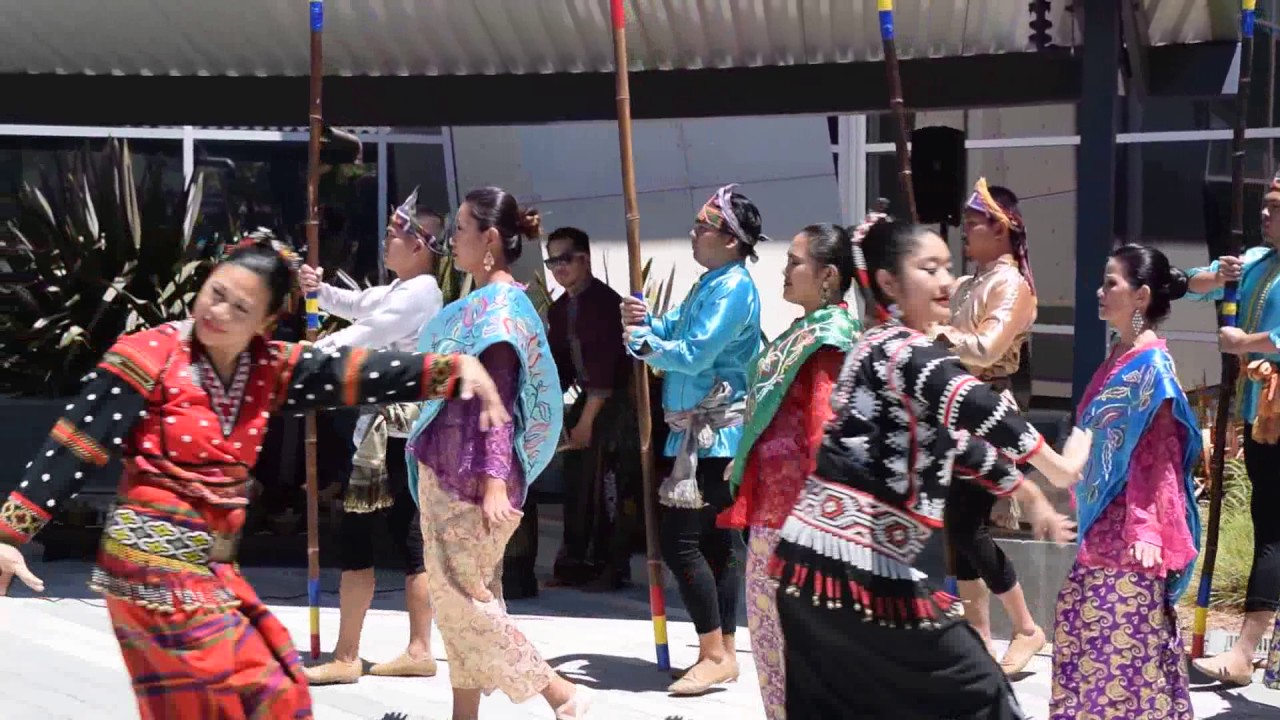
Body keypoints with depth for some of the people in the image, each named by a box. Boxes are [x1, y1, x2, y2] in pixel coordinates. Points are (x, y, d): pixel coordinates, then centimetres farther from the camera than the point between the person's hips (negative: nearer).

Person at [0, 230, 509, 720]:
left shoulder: (269, 369, 5)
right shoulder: (149, 358, -11)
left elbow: (357, 373, -5)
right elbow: (71, 449, -11)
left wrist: (457, 368, -16)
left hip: (210, 565, 7)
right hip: (155, 560, -6)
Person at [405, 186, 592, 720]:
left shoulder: (497, 306, -14)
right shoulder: (480, 304, 13)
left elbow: (497, 400, -21)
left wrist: (494, 482, -26)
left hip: (471, 475, -9)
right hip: (449, 470, 9)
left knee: (460, 597, -6)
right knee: (459, 598, 11)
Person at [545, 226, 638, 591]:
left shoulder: (605, 302, -15)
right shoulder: (560, 309, 11)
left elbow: (605, 364, -19)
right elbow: (559, 362, 13)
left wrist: (587, 420, -18)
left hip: (617, 402, -8)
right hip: (589, 398, 8)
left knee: (610, 485, -9)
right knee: (576, 479, 9)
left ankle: (613, 567, -2)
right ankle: (576, 561, 18)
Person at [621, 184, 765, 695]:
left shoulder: (733, 288, -16)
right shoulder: (710, 284, 16)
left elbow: (692, 354, -22)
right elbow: (671, 332, 16)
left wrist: (643, 341, -9)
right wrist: (642, 322, -4)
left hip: (715, 434, -10)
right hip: (704, 432, 10)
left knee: (680, 540, -10)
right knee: (716, 540, 12)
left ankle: (715, 654, -4)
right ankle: (723, 652, 18)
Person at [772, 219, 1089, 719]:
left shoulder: (887, 350, 20)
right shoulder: (901, 349, -10)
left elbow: (956, 439, 28)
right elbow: (976, 407, -27)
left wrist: (1029, 495, 32)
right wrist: (1060, 468, -19)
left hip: (822, 555, 10)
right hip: (857, 564, -10)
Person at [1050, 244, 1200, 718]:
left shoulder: (1152, 365, -14)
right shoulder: (1119, 358, 11)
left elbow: (1156, 456, -18)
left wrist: (1147, 530, -22)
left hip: (1129, 529, -9)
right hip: (1101, 525, 9)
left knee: (1128, 638, -2)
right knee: (1080, 629, 15)